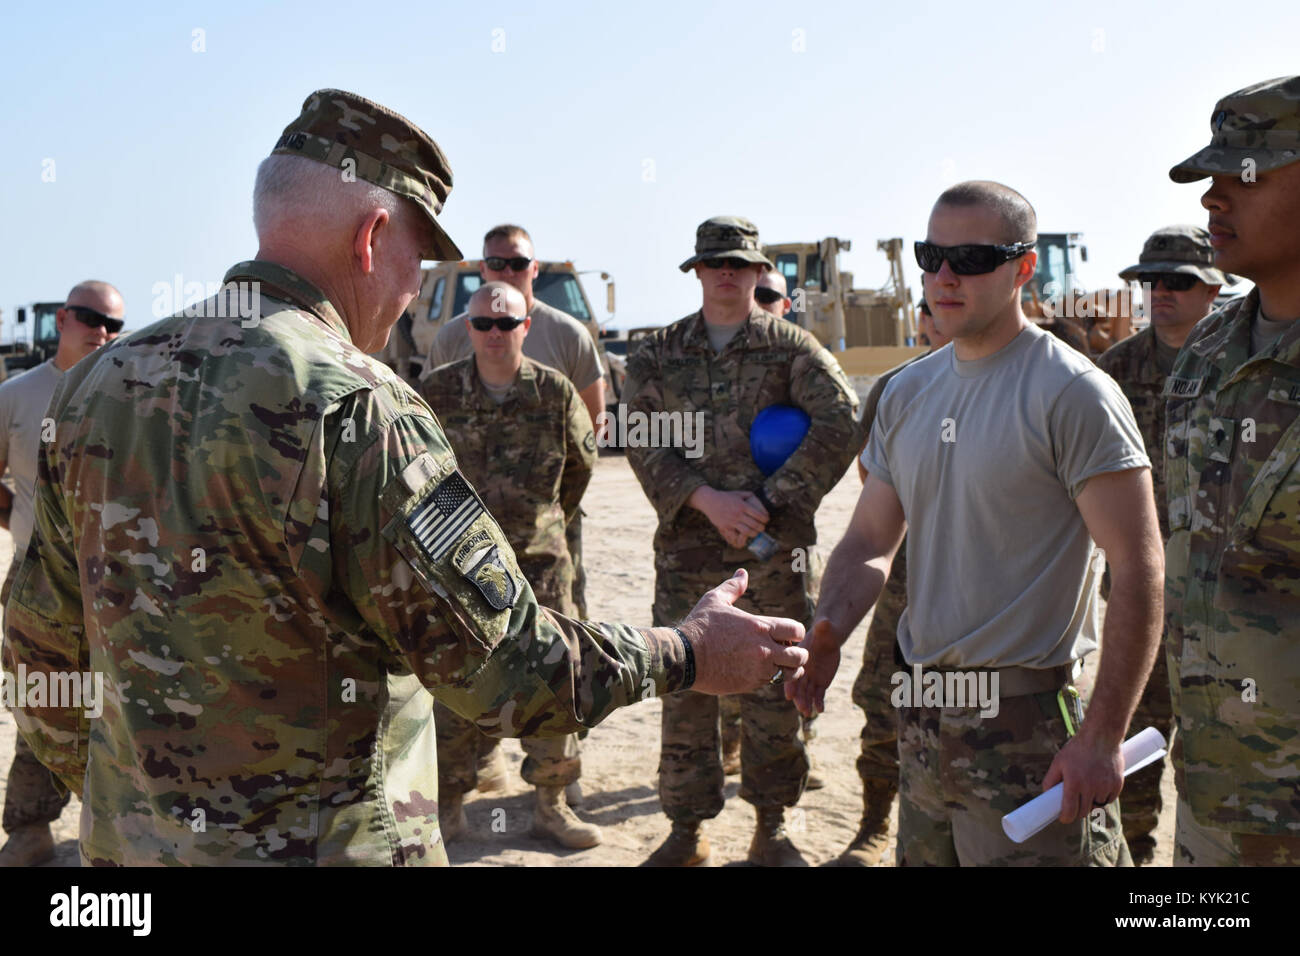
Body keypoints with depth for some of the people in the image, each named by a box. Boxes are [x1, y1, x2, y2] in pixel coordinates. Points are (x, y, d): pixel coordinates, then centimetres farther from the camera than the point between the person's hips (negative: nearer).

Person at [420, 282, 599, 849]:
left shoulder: (555, 392, -2)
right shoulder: (436, 393, -3)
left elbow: (581, 465, 15)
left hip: (538, 562, 1)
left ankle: (551, 803, 18)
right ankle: (449, 806, 19)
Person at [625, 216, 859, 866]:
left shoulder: (791, 347, 5)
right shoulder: (658, 353, 9)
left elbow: (840, 422, -7)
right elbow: (641, 441, 1)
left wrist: (770, 500, -15)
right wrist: (707, 499, -14)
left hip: (774, 545, -1)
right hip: (688, 543, 1)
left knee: (776, 689, 5)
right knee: (684, 688, 4)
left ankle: (771, 829, 20)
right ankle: (686, 830, 18)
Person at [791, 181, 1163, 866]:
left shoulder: (1071, 393, -13)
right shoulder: (905, 393, 9)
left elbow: (1138, 572, -16)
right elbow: (869, 544, 10)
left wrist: (1102, 736, -19)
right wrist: (825, 634, -9)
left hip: (1029, 727, -7)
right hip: (922, 718, 7)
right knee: (922, 856, 20)